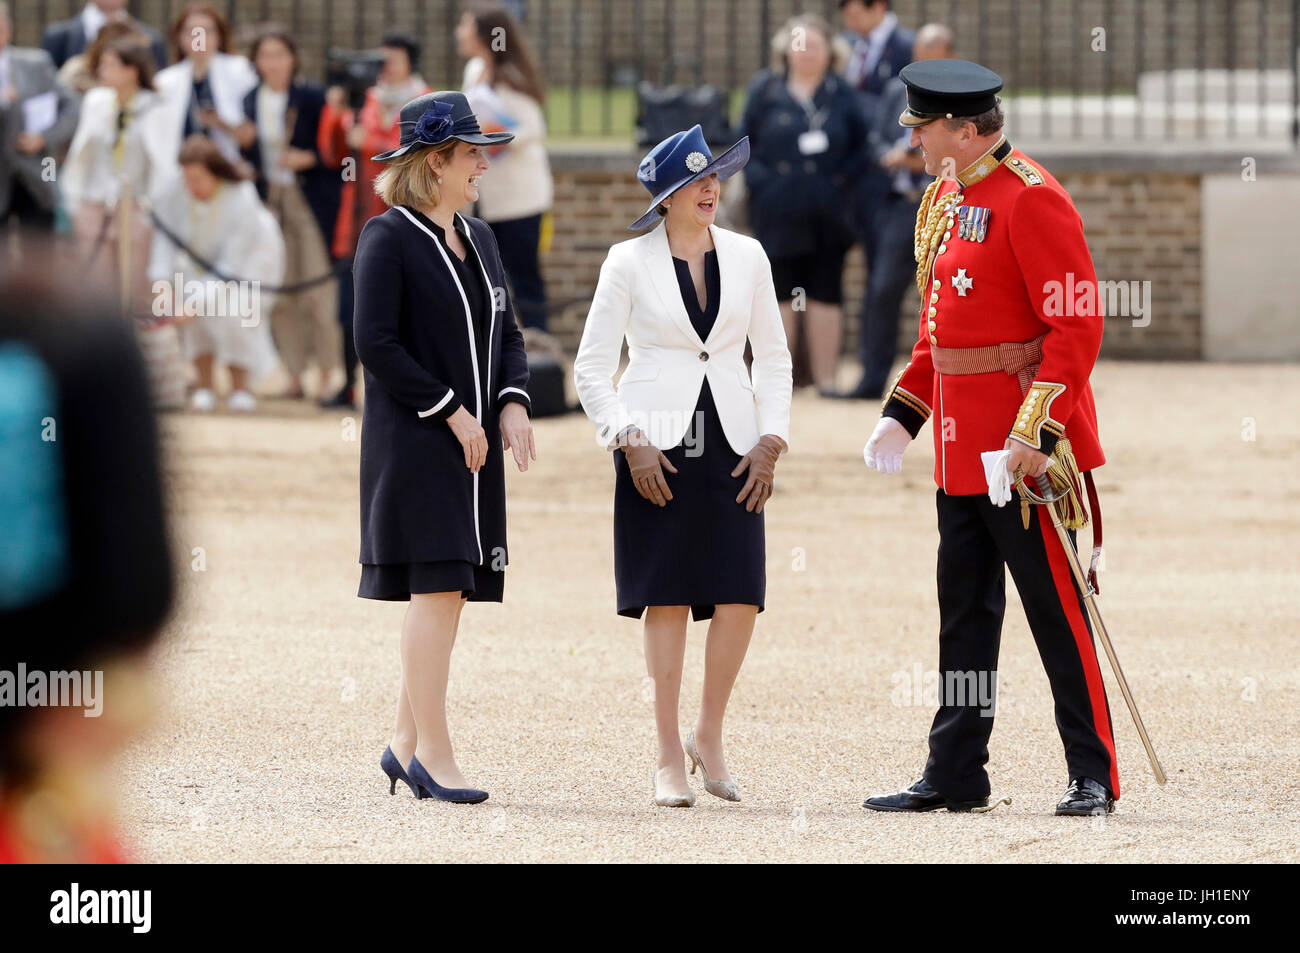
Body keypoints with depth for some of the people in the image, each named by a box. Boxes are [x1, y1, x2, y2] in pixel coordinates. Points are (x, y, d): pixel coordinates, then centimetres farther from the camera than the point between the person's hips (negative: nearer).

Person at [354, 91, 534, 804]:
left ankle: (406, 742, 14)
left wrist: (513, 404, 1)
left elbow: (507, 335, 19)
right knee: (436, 588, -11)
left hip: (473, 444, 8)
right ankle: (432, 751, -9)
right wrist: (452, 412, -15)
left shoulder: (478, 239, 16)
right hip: (414, 442, -8)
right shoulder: (387, 238, -8)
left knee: (447, 594, 7)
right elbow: (376, 344, -14)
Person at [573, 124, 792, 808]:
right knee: (666, 599, -3)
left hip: (731, 444, 3)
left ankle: (708, 737, 11)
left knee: (739, 597, -7)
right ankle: (669, 758, 5)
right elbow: (592, 367, 1)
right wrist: (630, 443, -10)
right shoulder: (630, 262, 0)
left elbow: (773, 358, 13)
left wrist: (771, 442, 2)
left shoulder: (745, 258, 8)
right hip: (656, 446, -3)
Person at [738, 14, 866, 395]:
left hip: (826, 213, 1)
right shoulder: (766, 89, 5)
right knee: (781, 294, 2)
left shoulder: (841, 94, 8)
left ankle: (826, 378, 6)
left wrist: (844, 177, -4)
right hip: (778, 213, -1)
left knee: (825, 295, 2)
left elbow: (861, 146, 11)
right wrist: (757, 178, -7)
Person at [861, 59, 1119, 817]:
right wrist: (903, 413, 16)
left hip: (1025, 446, -9)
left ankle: (1094, 778, 3)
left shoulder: (1032, 200, -16)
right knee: (966, 612, 12)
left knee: (1057, 611, -3)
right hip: (963, 443, 9)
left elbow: (1078, 326, -20)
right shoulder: (946, 197, 12)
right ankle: (956, 775, 17)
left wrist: (1034, 433, -24)